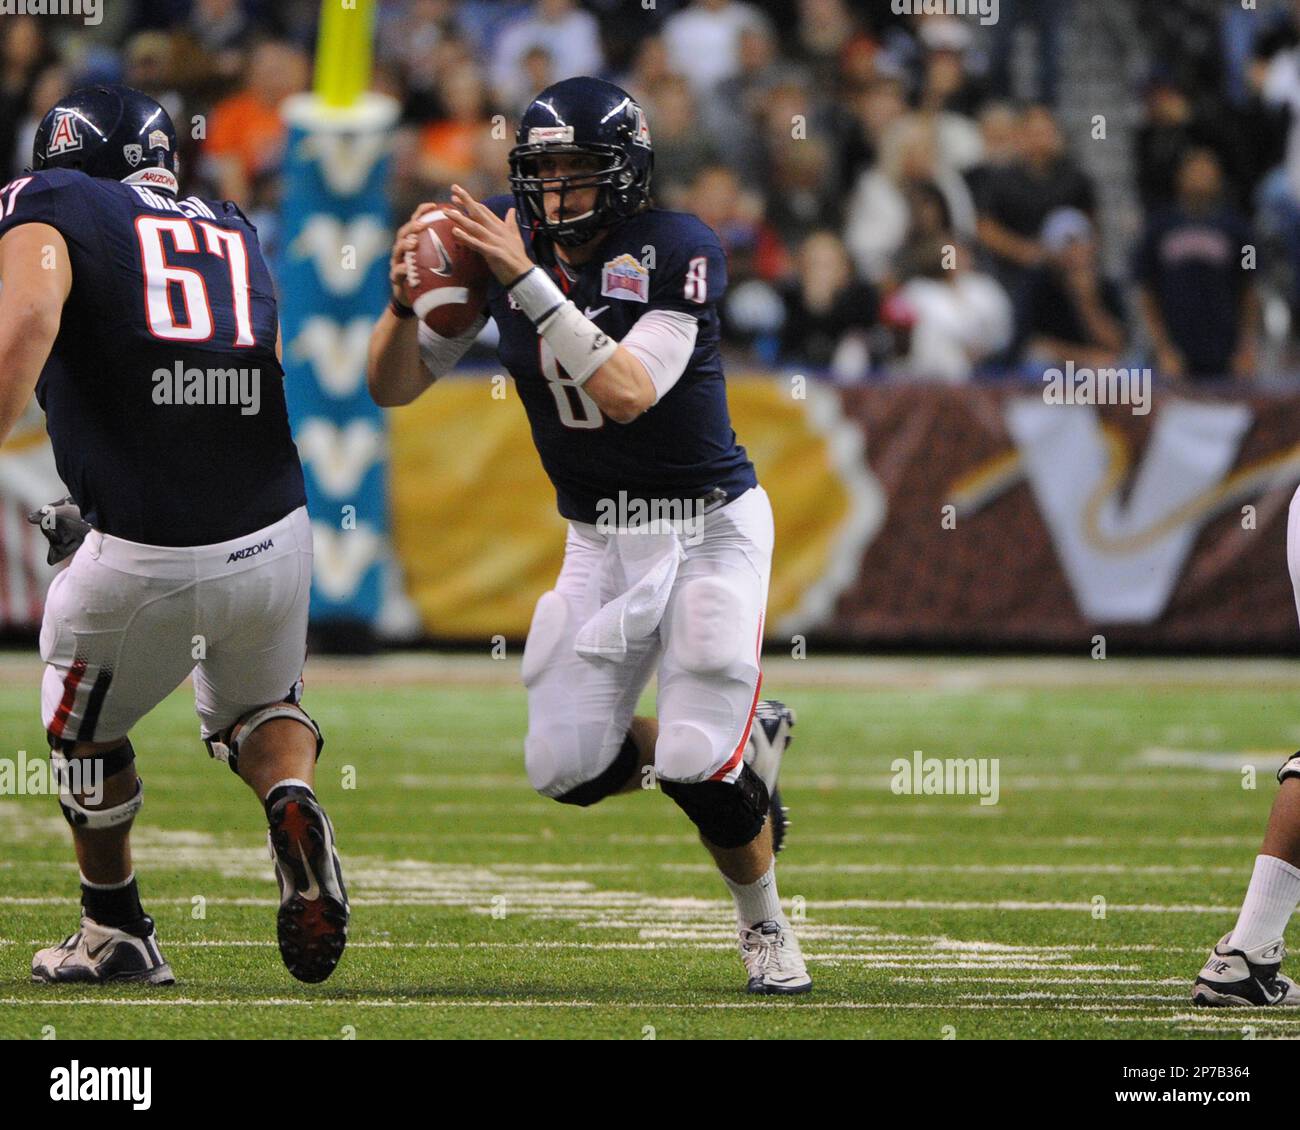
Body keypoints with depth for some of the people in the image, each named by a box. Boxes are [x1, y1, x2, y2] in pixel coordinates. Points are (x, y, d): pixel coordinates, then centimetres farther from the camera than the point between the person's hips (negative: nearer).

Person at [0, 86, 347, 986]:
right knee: (258, 709, 31)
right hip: (275, 534, 4)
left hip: (143, 563, -4)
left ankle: (117, 936, 38)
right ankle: (293, 803, -1)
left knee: (87, 731, 25)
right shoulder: (236, 234, 20)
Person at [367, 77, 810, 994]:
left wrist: (526, 280, -38)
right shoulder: (502, 243, -6)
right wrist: (407, 298, -25)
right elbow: (394, 388, -4)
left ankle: (766, 927, 15)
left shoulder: (678, 253, -19)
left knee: (699, 768, -14)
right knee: (566, 769, 0)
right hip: (599, 539, 5)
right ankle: (747, 742, 26)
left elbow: (627, 393, -33)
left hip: (707, 526, -5)